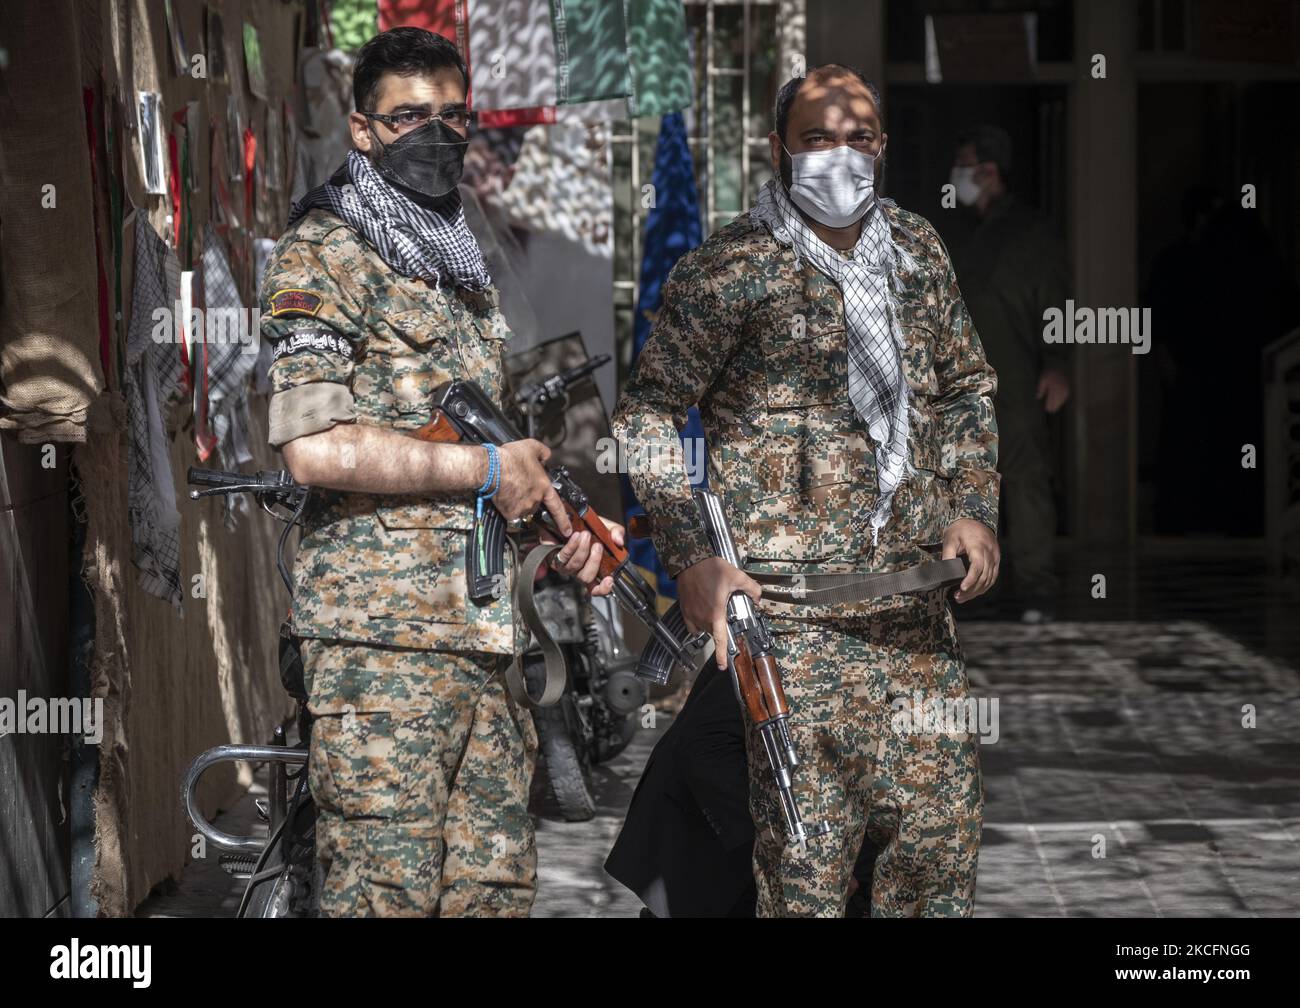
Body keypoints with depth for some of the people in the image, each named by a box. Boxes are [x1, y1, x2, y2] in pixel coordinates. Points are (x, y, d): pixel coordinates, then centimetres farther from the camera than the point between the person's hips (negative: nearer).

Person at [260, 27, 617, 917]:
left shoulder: (466, 269, 22)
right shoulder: (322, 256, -4)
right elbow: (317, 448, -16)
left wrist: (563, 517, 10)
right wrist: (485, 470, -10)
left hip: (488, 633, 8)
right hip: (381, 630, -8)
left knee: (496, 884, 7)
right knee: (386, 889, -8)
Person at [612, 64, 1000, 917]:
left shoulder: (919, 253, 11)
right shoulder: (731, 269, -6)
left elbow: (968, 389, 24)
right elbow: (648, 416, -5)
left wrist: (974, 507, 8)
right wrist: (693, 560, -14)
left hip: (918, 598, 6)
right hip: (795, 606, -5)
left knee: (943, 829, 9)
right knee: (810, 849, -7)